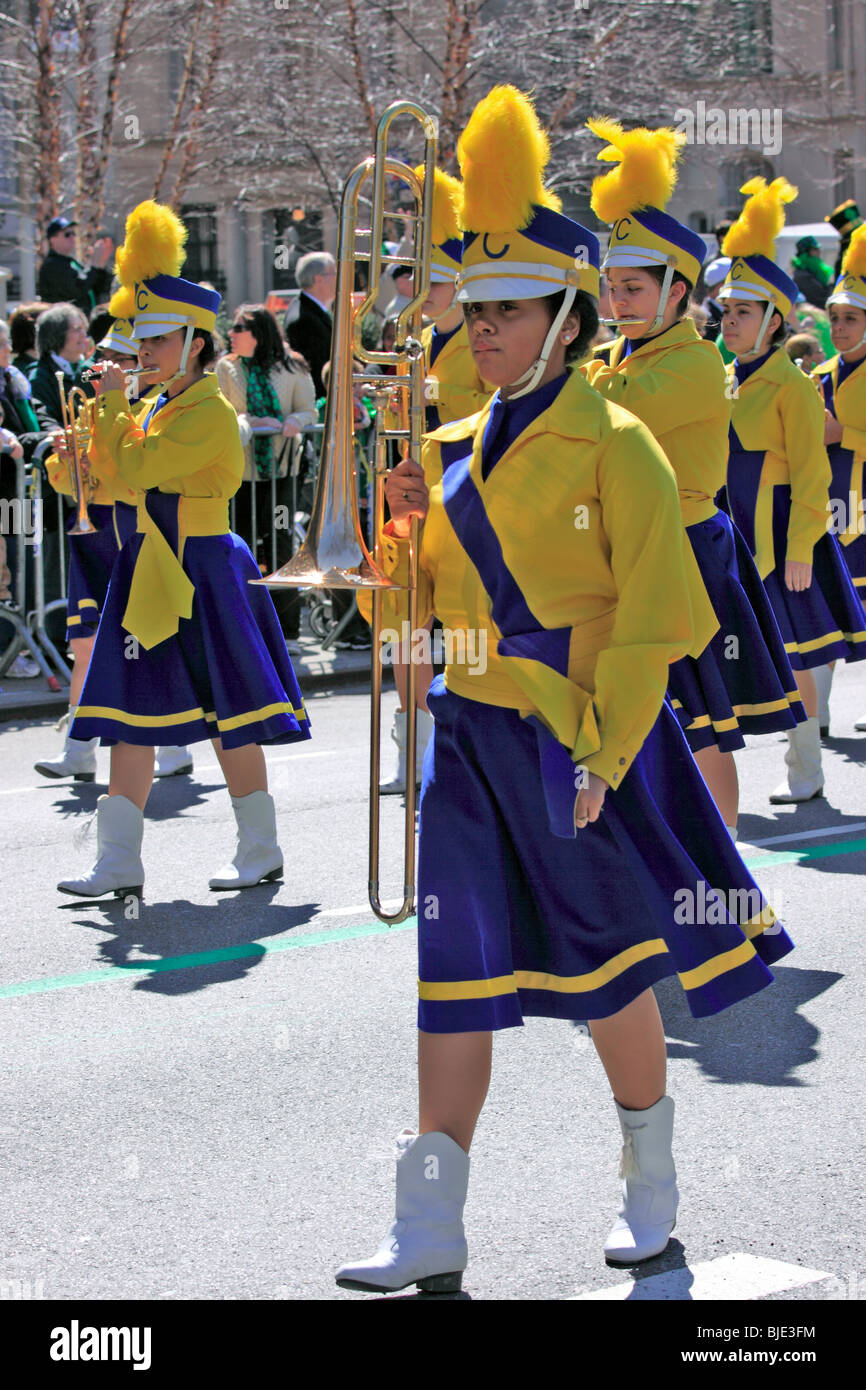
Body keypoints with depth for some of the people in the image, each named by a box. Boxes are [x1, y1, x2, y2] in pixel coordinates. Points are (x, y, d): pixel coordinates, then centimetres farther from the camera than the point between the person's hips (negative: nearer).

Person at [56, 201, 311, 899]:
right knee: (134, 711, 4)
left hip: (203, 572, -9)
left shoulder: (211, 411, -14)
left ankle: (261, 849, 12)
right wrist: (107, 409, 4)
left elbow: (140, 468, -20)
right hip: (153, 572, 9)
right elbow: (114, 467, 16)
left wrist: (115, 403, -8)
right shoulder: (158, 408, 14)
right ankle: (120, 861, 5)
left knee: (229, 716, 0)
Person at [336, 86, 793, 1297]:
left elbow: (652, 619, -11)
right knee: (457, 972, 1)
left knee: (607, 969, 8)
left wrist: (601, 756, -16)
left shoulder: (615, 448, -8)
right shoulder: (457, 450, 10)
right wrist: (406, 527, -4)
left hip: (576, 745, -5)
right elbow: (422, 602, 15)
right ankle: (432, 1232, 3)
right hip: (469, 736, 5)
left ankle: (652, 1189, 28)